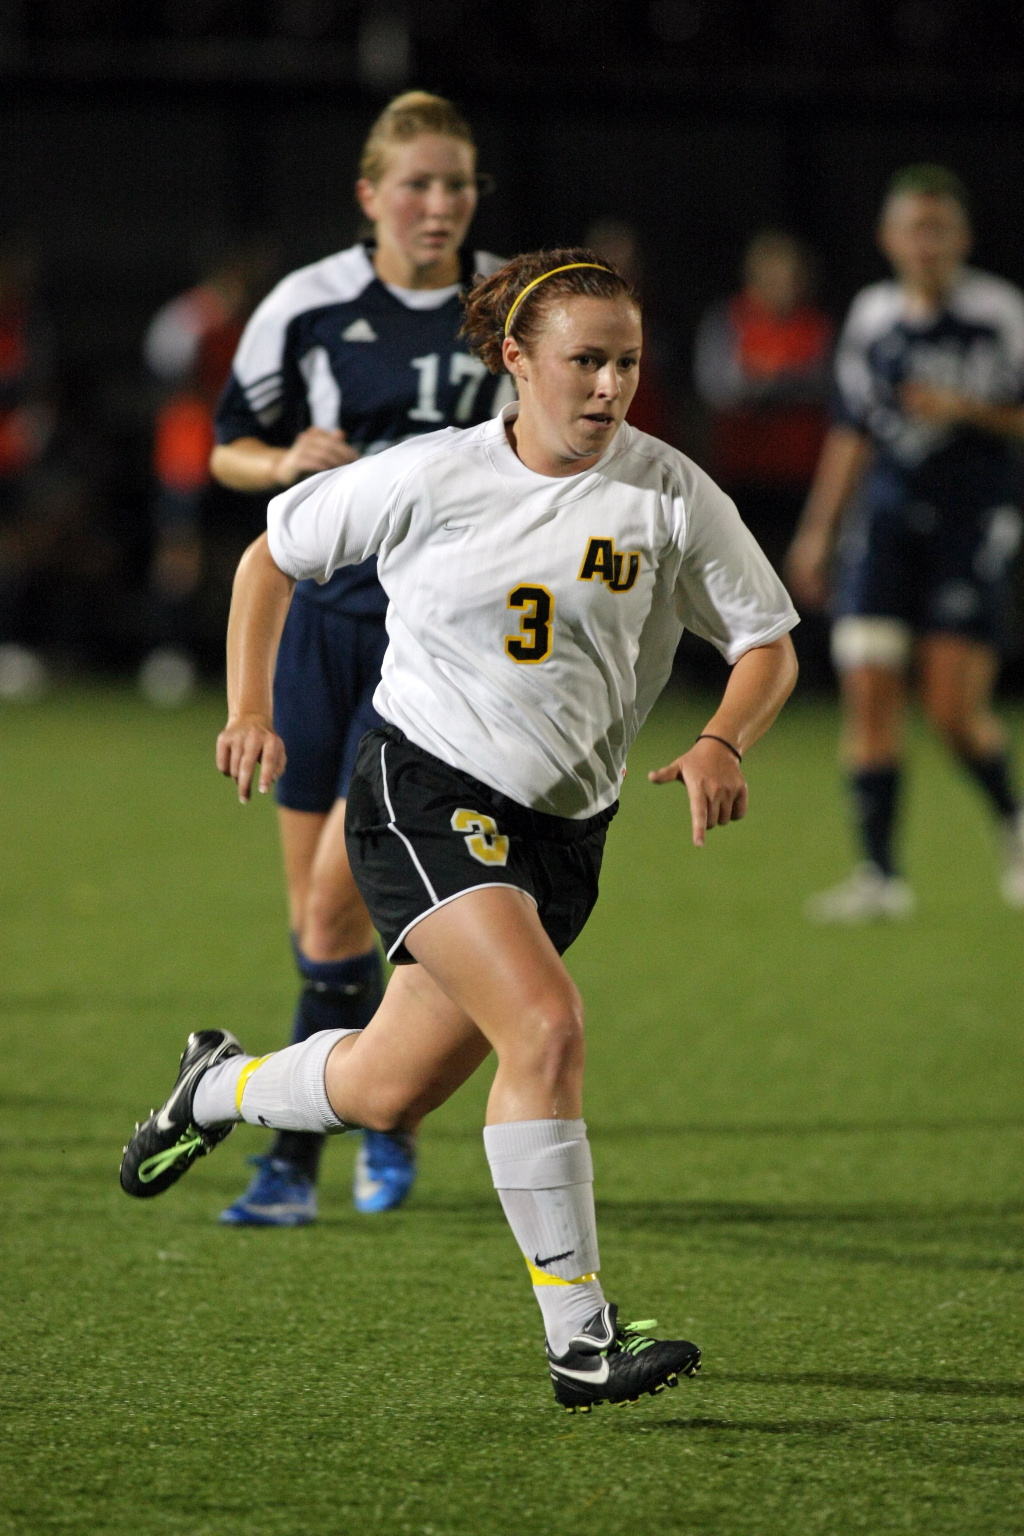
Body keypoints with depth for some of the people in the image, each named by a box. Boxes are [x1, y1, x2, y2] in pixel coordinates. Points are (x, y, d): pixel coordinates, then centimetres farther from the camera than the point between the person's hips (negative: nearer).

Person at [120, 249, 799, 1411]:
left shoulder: (671, 496, -3)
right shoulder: (431, 478, -7)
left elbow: (767, 644, 4)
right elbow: (274, 554, 8)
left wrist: (721, 744, -15)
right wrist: (250, 708, 1)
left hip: (562, 830, 4)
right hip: (424, 790, -4)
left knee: (389, 1093, 8)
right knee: (546, 1027, -25)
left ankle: (219, 1086, 41)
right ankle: (578, 1336, -21)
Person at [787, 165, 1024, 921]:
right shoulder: (873, 317, 8)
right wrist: (818, 529, 15)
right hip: (889, 515, 4)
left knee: (956, 710, -9)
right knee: (868, 690, -7)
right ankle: (881, 874, -1)